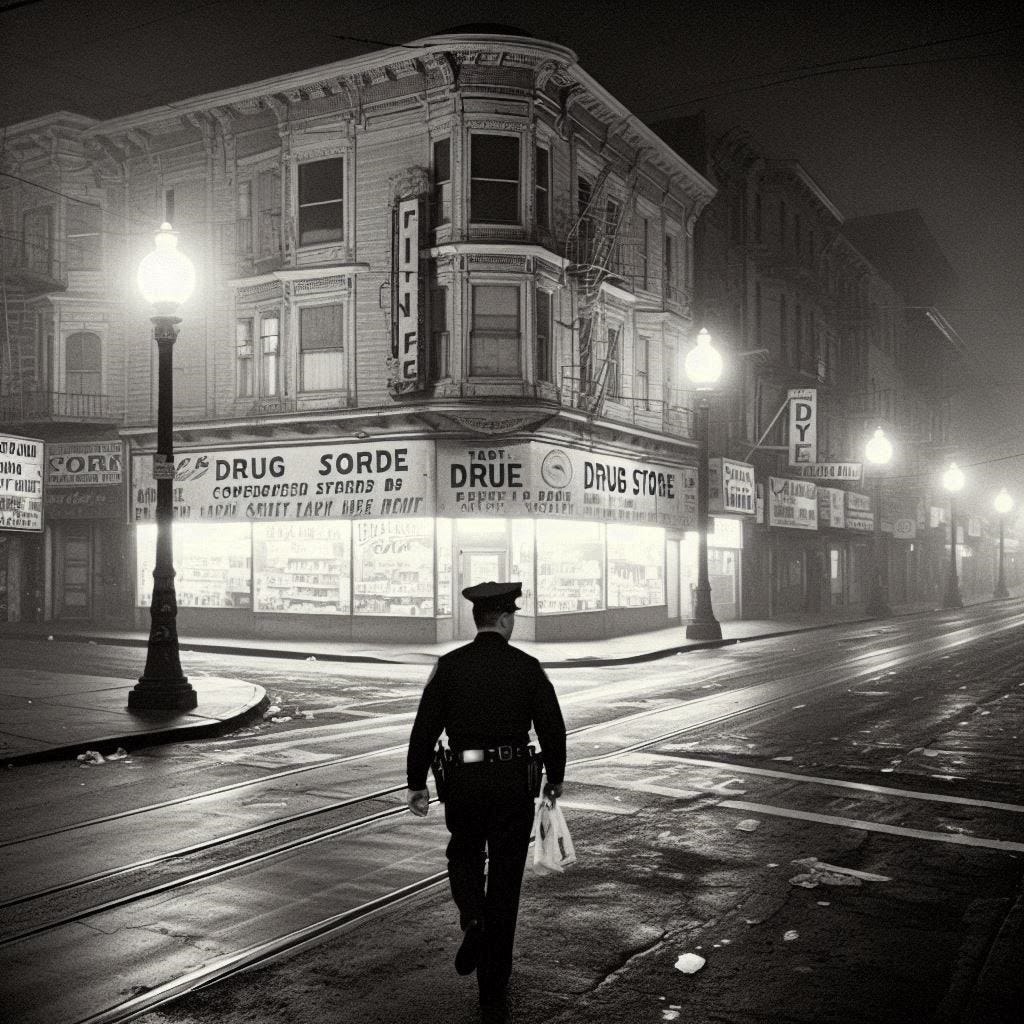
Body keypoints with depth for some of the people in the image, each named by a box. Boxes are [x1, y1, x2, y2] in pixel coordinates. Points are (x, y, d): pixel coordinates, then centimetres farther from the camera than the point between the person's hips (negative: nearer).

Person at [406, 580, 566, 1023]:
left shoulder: (449, 666, -4)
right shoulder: (528, 667, -4)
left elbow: (425, 728, -5)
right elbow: (553, 729, -2)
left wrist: (416, 784, 5)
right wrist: (555, 779, 14)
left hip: (464, 784, 0)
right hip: (513, 786, 0)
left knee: (463, 858, 27)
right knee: (504, 884, 10)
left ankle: (473, 921, -2)